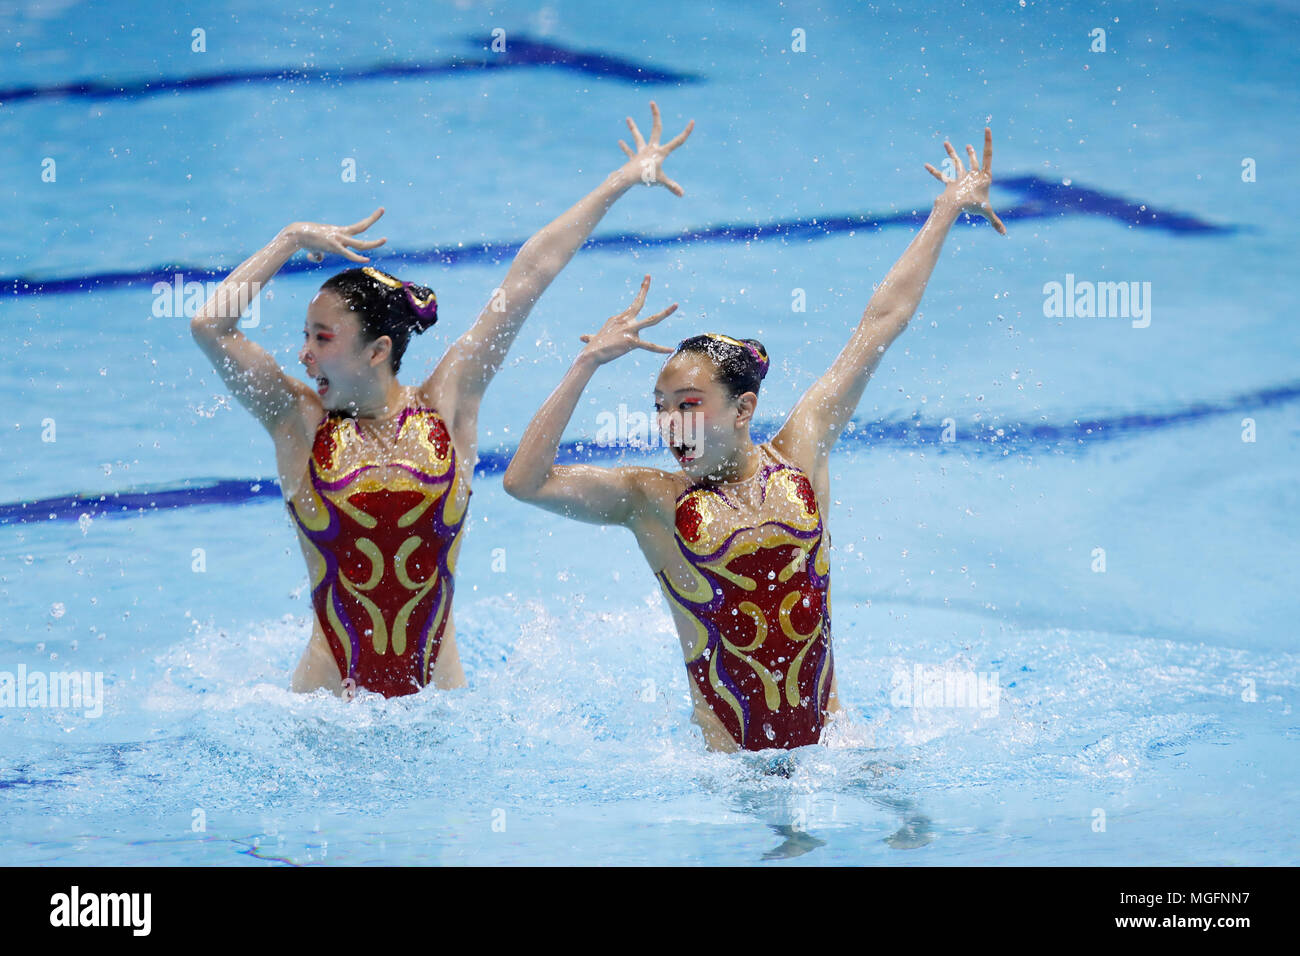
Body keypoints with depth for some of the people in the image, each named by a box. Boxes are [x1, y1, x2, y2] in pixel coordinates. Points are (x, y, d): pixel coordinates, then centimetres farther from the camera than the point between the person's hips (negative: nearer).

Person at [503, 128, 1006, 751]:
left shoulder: (799, 455, 5)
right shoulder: (650, 501, 0)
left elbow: (883, 321, 11)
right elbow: (524, 482, -14)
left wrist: (949, 208, 19)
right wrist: (589, 364, -15)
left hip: (827, 733, 2)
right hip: (728, 748, -2)